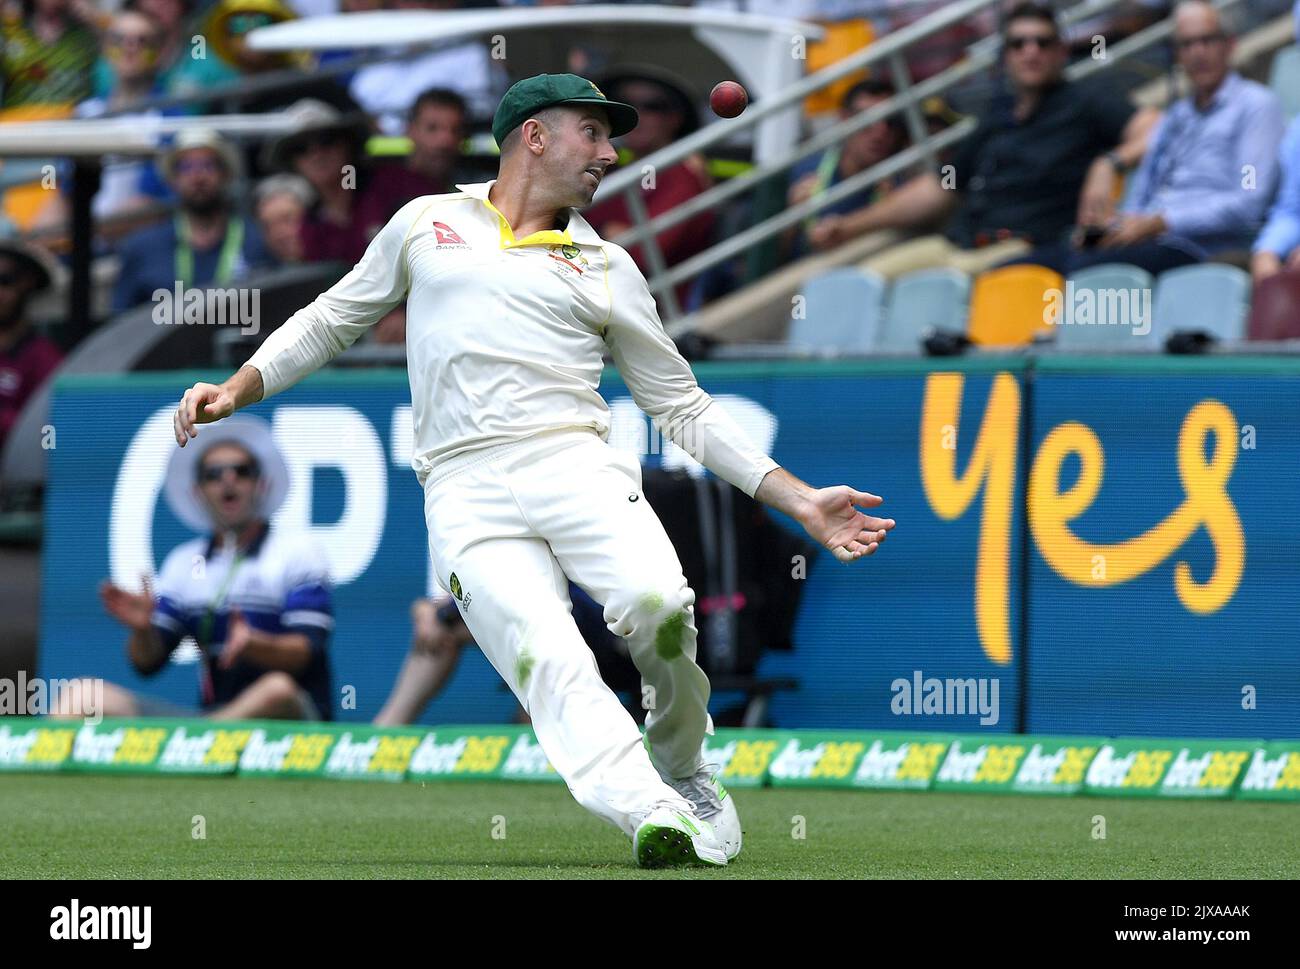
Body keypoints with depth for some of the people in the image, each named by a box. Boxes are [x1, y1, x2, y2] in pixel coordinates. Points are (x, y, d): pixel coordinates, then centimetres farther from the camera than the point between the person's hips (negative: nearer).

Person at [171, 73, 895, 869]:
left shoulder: (607, 268, 21)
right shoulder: (429, 224, 21)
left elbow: (683, 409, 21)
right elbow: (332, 321, 28)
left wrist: (800, 501, 12)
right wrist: (238, 388, 11)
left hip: (577, 469, 1)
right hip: (467, 496, -1)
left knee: (657, 604, -28)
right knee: (548, 656, -25)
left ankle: (683, 772, -3)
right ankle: (651, 816, -39)